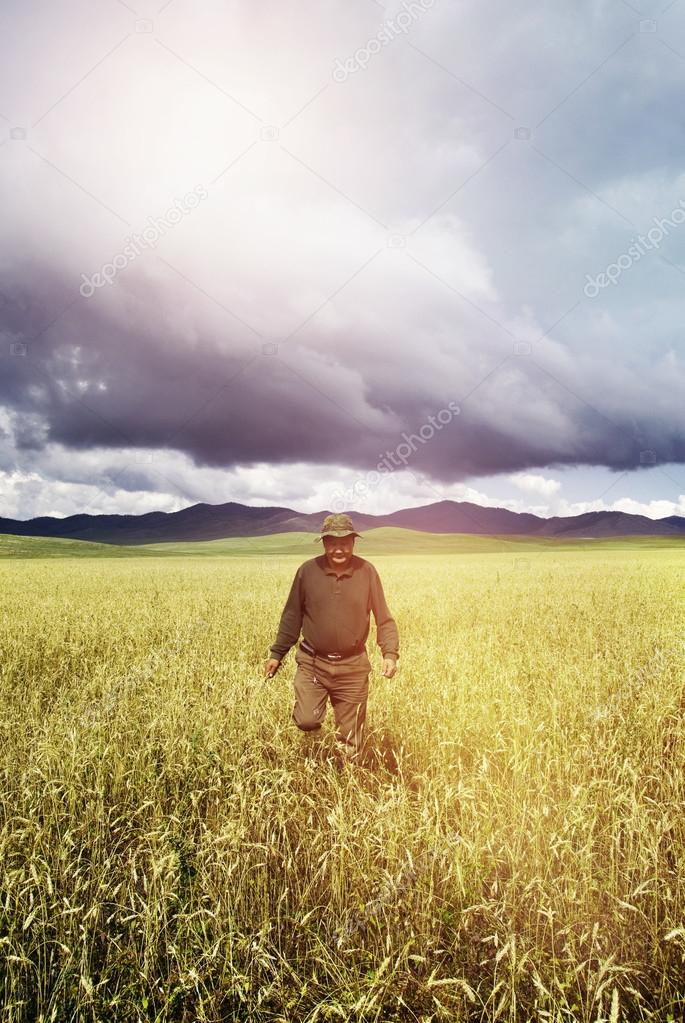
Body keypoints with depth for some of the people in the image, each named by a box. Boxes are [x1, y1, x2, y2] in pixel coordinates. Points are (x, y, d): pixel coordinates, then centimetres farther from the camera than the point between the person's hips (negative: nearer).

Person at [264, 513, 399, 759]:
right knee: (306, 722, -16)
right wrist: (277, 653, 6)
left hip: (352, 667, 0)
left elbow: (384, 618, -1)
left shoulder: (367, 572, -7)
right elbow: (292, 616, 4)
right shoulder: (307, 571, -7)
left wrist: (390, 653, -13)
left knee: (350, 741, 8)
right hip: (312, 662, 0)